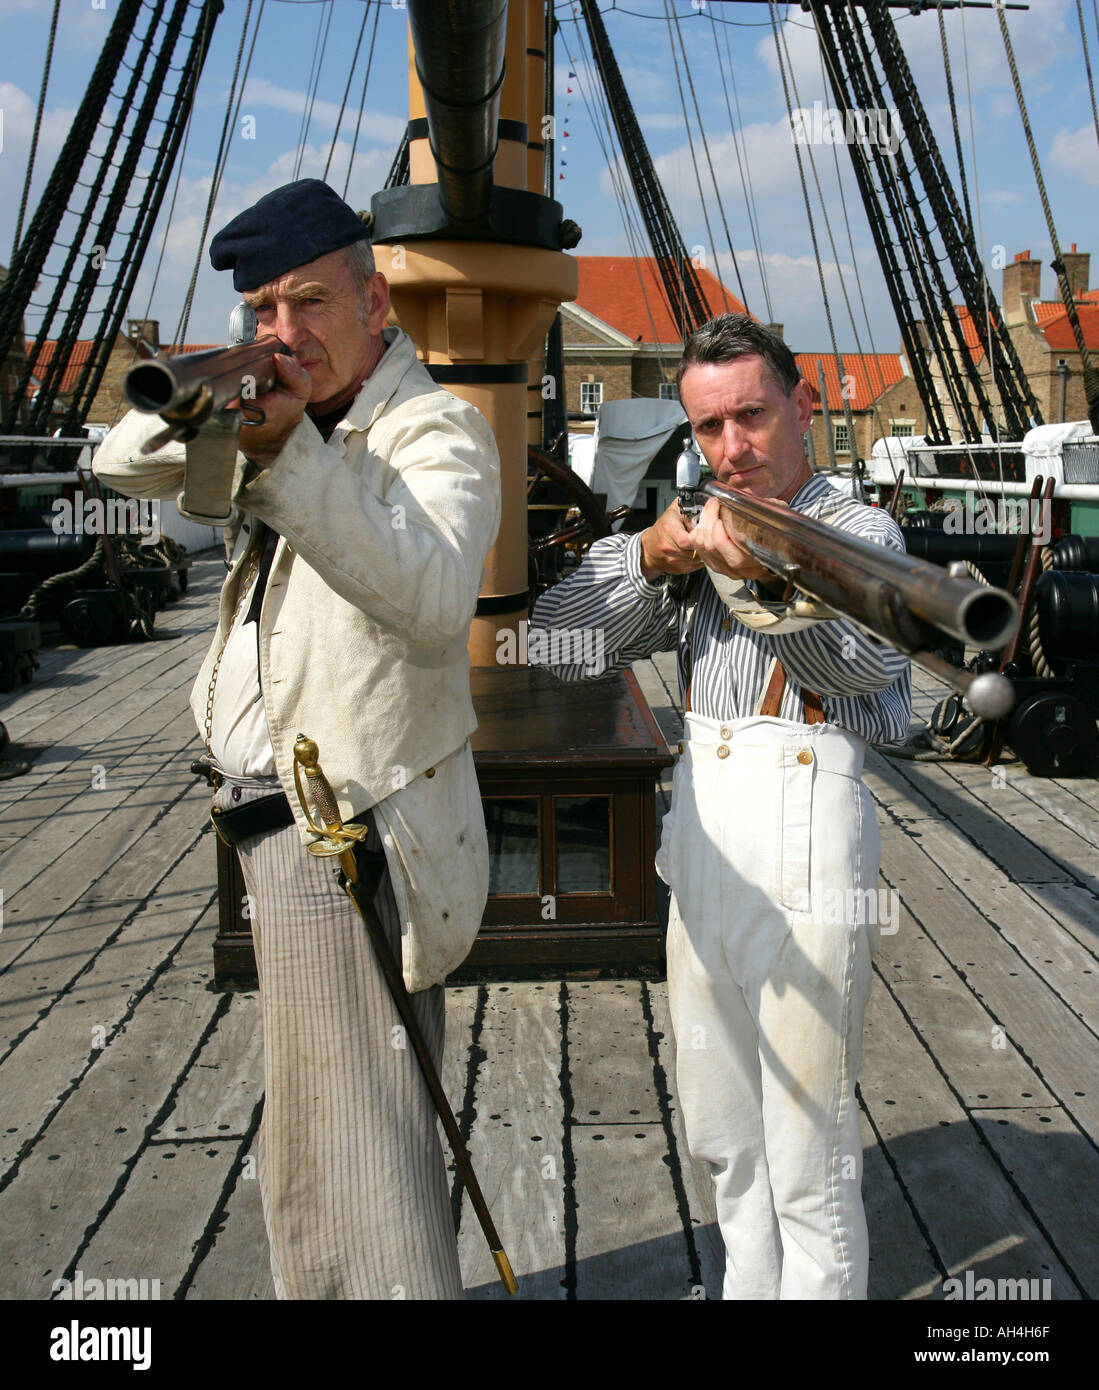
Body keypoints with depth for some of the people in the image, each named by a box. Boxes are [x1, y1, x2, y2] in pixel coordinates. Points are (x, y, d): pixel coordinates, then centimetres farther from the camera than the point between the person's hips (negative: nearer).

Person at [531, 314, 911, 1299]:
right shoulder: (699, 534, 16)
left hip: (803, 837, -6)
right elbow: (566, 646, 6)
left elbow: (868, 664, -18)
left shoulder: (860, 530, 2)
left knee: (807, 1153, 2)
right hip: (699, 831, 6)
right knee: (722, 1134, 19)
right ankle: (749, 1286, 36)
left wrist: (761, 584, -33)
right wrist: (649, 557, -9)